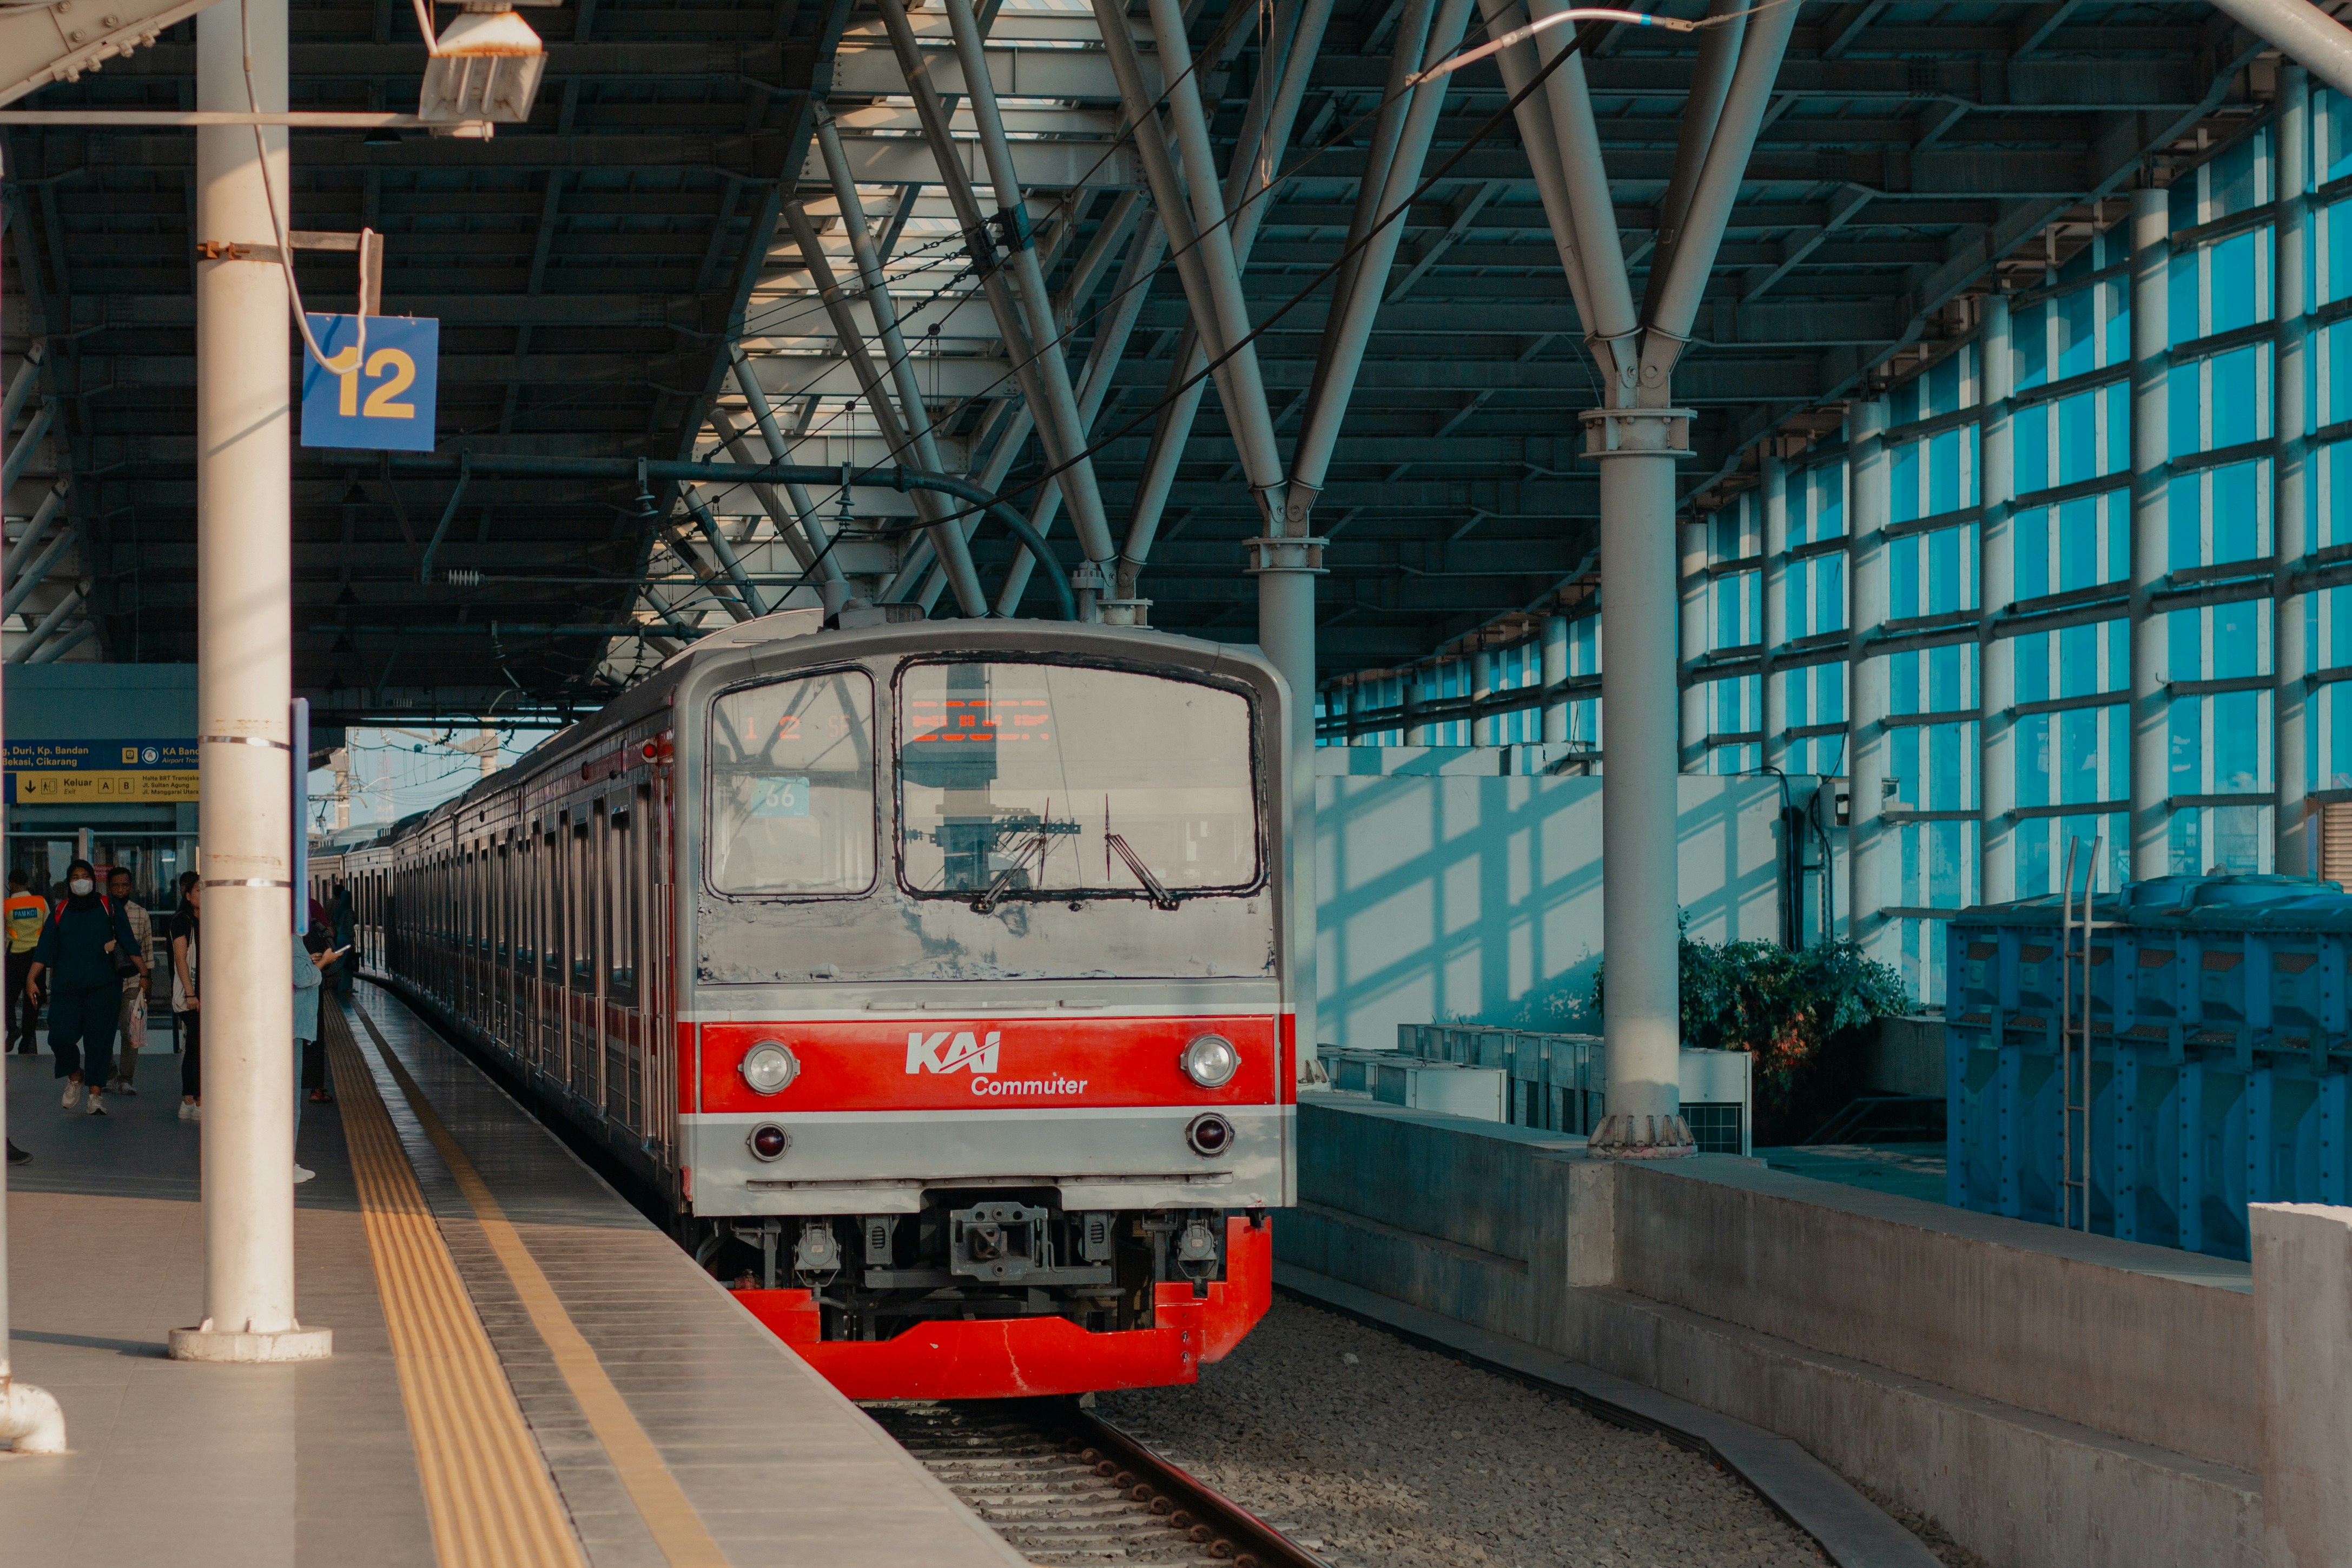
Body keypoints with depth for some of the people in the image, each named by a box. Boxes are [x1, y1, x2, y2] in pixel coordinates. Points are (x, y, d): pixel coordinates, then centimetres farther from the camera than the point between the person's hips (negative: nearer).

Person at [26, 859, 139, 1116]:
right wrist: (32, 978, -2)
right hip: (67, 988, 2)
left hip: (103, 986, -1)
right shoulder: (60, 912, 12)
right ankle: (75, 1078, 18)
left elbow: (127, 943, 7)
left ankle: (96, 1094, 1)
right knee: (60, 1037, -10)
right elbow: (45, 950, 9)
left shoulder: (108, 907, 7)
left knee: (98, 1039, -5)